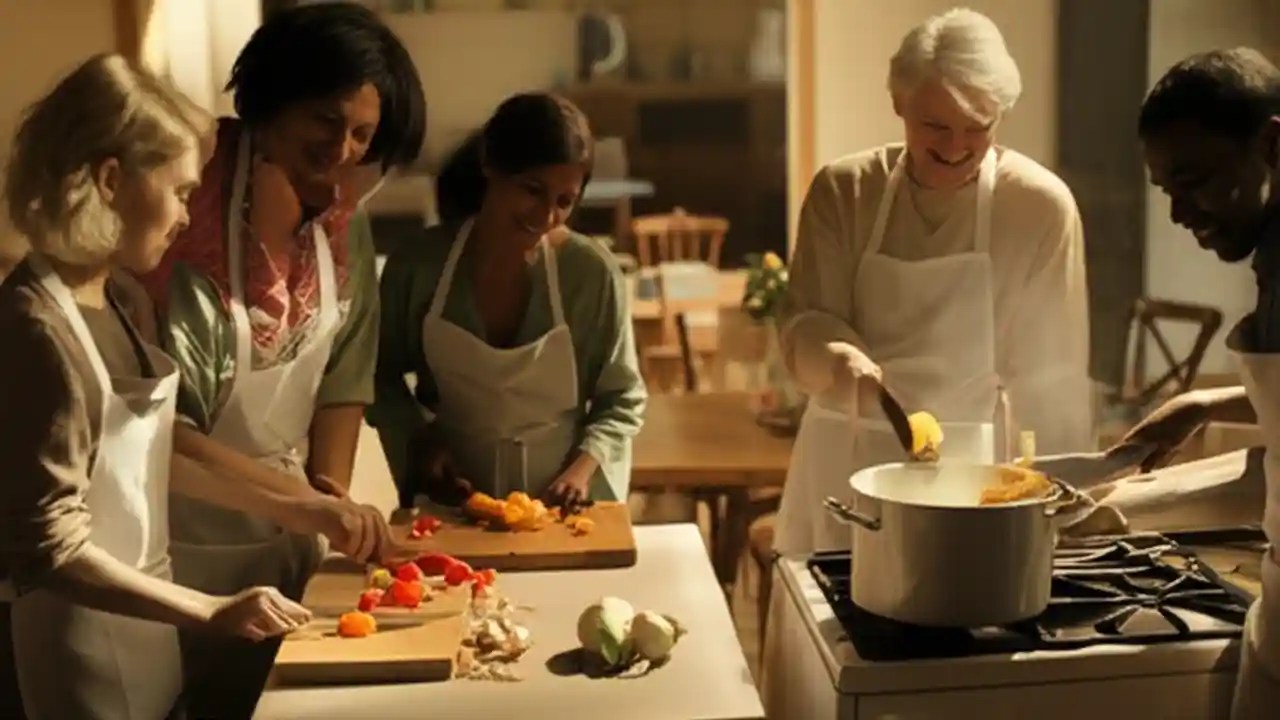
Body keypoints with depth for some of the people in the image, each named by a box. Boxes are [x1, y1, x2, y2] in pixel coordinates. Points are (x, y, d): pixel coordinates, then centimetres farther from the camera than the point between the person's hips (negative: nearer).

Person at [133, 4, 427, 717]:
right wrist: (300, 497, -26)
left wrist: (331, 495, -9)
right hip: (180, 543, -6)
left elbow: (345, 372, 2)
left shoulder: (341, 213, -3)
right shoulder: (187, 216, -23)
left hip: (286, 539, 6)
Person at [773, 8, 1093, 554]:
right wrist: (836, 358, -26)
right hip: (846, 463, 2)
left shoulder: (1041, 206, -9)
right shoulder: (842, 190, -3)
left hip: (971, 468, -2)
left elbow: (1049, 376, -6)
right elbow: (803, 323, -5)